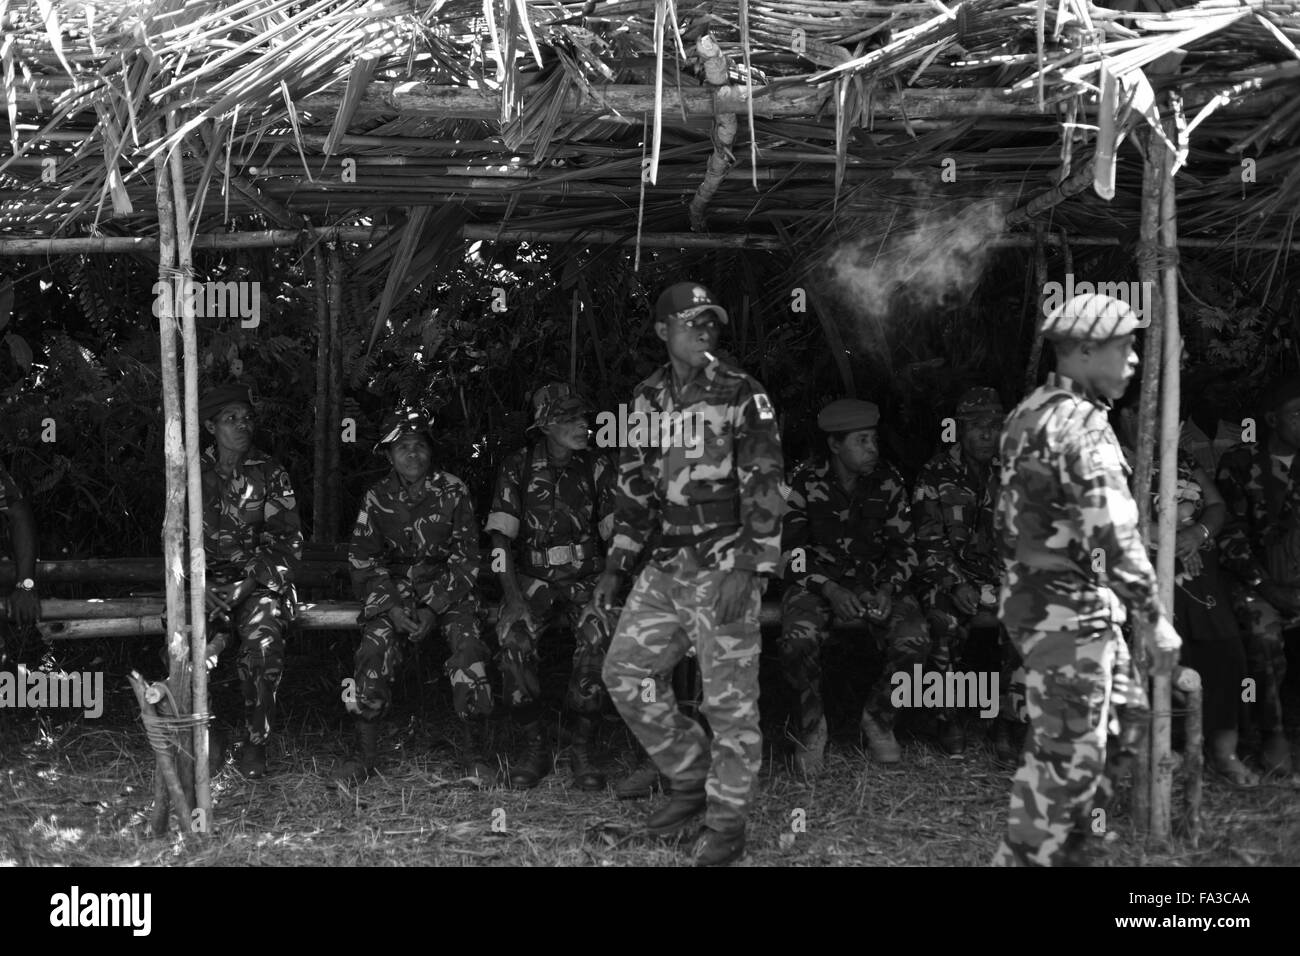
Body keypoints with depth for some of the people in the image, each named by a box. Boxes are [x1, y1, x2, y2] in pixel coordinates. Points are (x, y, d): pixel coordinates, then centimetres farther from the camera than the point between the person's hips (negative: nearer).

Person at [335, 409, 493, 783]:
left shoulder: (452, 491, -3)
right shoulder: (377, 497, 2)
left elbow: (465, 558, -4)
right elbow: (363, 561, 3)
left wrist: (434, 609, -15)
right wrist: (392, 608, -13)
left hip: (448, 587, -1)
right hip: (394, 588, 1)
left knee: (468, 647, -26)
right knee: (375, 645, -24)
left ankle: (476, 755, -15)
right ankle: (365, 753, -15)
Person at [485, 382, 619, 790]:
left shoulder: (596, 467, 2)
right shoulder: (518, 467, -1)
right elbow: (500, 537, -4)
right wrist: (513, 597, -16)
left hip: (586, 577, 0)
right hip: (533, 576, 0)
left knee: (599, 636, -30)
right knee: (513, 637, -29)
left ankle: (582, 751, -17)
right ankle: (533, 749, -14)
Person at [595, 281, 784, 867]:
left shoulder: (741, 395, -7)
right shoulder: (647, 400, 10)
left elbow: (765, 487, -12)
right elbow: (633, 486, 18)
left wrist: (747, 569, -19)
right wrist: (616, 565, 14)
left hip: (725, 565, -6)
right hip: (667, 565, 6)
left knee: (729, 696, -3)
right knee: (626, 671, 7)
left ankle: (727, 821, 9)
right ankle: (691, 778, 23)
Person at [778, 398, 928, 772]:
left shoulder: (888, 482, 0)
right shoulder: (805, 483, -7)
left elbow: (903, 547, 4)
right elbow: (791, 552, -9)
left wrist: (887, 590, -15)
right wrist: (830, 591, -24)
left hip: (877, 582, 2)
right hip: (817, 581, -2)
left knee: (914, 640, -26)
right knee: (799, 638, -34)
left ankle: (878, 717, 2)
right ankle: (811, 724, -7)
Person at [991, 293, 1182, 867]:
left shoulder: (1030, 412, 12)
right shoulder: (1082, 424, -19)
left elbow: (1007, 520, 18)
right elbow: (1114, 533, -24)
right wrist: (1155, 620, -18)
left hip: (1031, 598, 10)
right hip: (1068, 609, -10)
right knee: (1068, 754, -2)